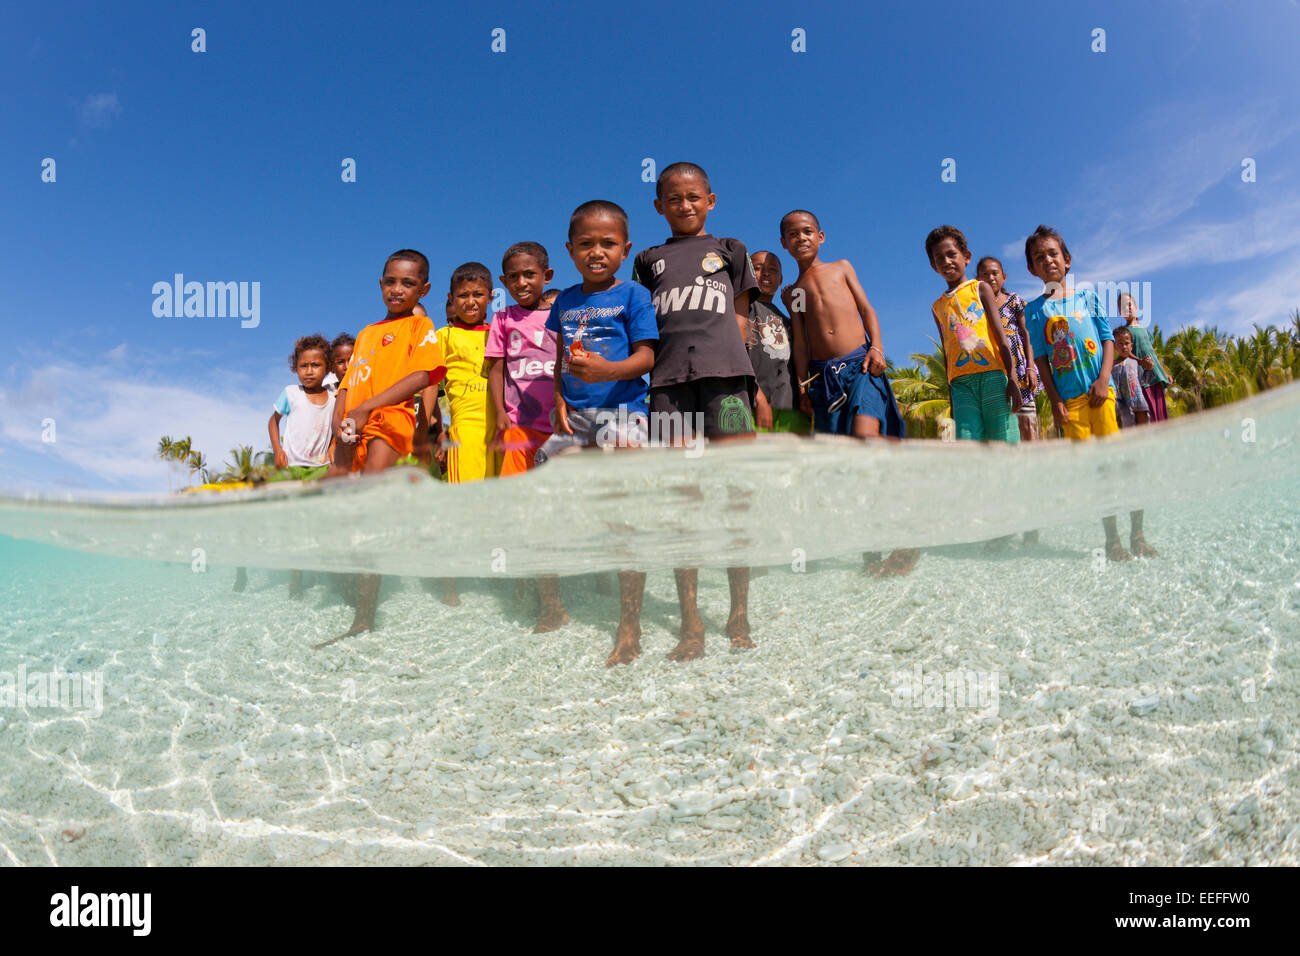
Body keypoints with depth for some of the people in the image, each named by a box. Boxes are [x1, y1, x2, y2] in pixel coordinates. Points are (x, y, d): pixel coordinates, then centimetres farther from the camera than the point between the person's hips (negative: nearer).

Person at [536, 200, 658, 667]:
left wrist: (606, 370, -25)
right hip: (574, 414, 6)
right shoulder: (565, 300, 16)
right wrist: (558, 400, 5)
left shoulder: (633, 295, 0)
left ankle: (629, 626, -1)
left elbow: (646, 356, -7)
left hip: (621, 409, -6)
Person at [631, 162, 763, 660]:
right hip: (668, 378, 1)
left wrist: (754, 383, 7)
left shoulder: (729, 251, 21)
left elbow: (740, 322, 17)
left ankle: (739, 612, 3)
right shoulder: (650, 260, 23)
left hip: (723, 374, -1)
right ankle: (690, 623, 1)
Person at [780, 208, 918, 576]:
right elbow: (800, 338, 13)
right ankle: (871, 549, 4)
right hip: (823, 374, 2)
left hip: (860, 363, -2)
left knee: (865, 436, -25)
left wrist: (877, 346, -5)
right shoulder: (792, 292, 19)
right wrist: (802, 383, 3)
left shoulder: (841, 267, 17)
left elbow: (866, 309, 12)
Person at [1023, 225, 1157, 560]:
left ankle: (1137, 533, 5)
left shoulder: (1087, 295, 11)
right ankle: (1112, 537, 7)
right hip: (1068, 397, 0)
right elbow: (1040, 357, 3)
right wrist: (1054, 400, -5)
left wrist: (1103, 379, -7)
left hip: (1099, 390, 0)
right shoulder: (1035, 309, 7)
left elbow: (1108, 338, 8)